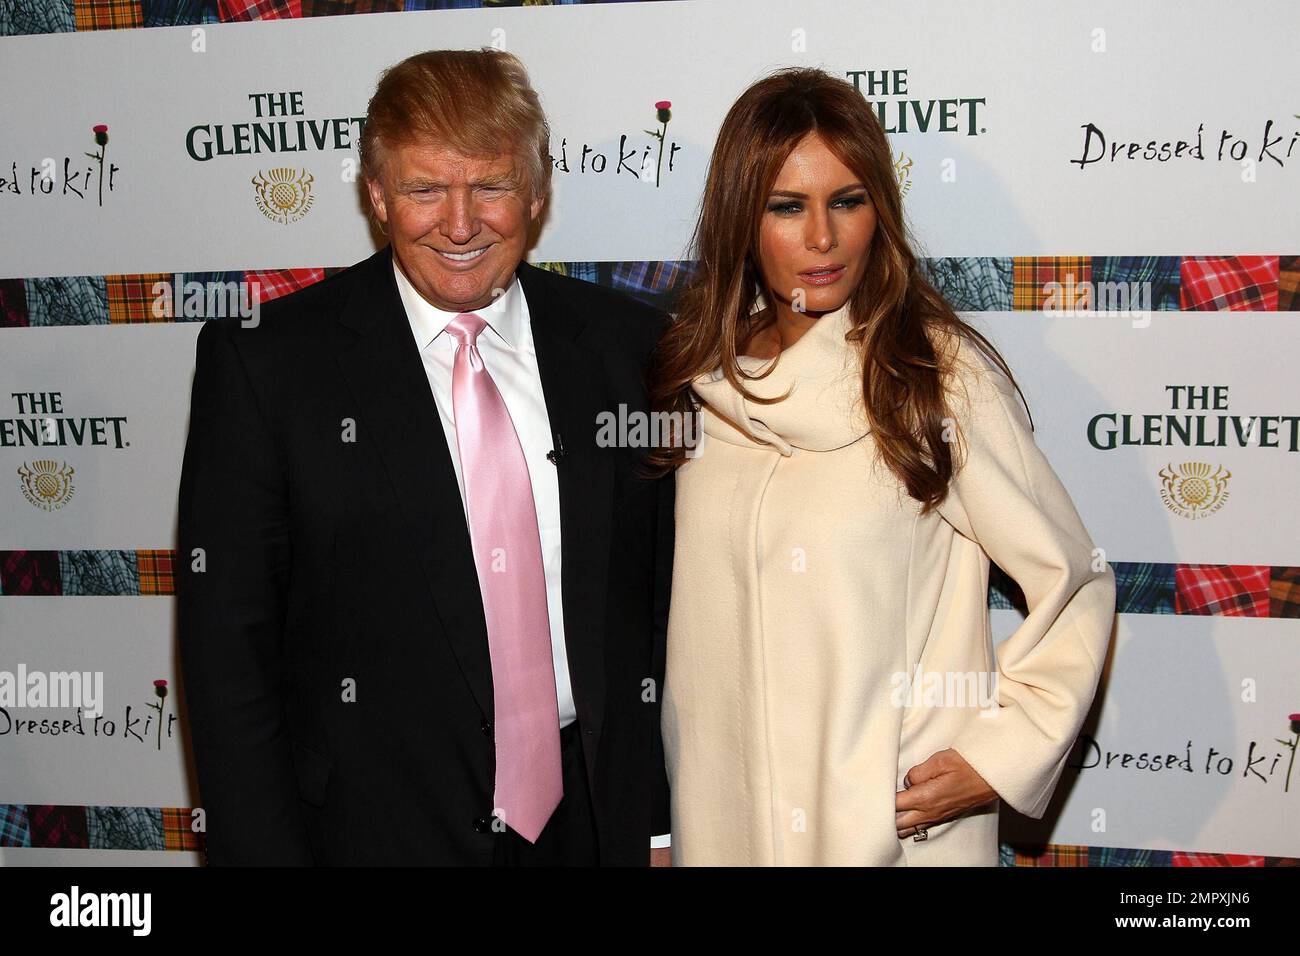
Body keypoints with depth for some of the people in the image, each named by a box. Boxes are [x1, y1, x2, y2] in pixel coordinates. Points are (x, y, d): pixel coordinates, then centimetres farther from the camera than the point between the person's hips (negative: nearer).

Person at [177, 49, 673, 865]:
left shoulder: (629, 345, -1)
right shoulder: (263, 364, -8)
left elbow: (672, 600, 3)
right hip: (374, 830, -2)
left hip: (597, 825, 3)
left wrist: (669, 824, 0)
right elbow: (227, 649, -8)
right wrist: (264, 851, -11)